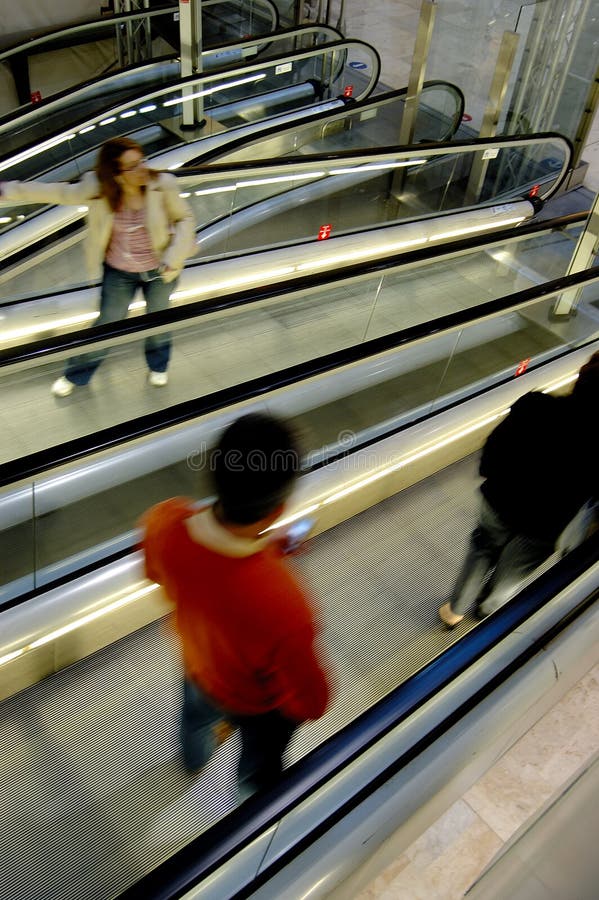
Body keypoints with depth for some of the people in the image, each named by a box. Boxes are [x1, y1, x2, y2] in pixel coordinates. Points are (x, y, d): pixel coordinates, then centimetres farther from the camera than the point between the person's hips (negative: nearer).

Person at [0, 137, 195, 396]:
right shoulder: (98, 188, -20)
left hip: (159, 270, 0)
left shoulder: (162, 185, -23)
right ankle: (75, 376, 37)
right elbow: (58, 192, -6)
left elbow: (185, 219, -9)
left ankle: (158, 367, 50)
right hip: (119, 272, 1)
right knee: (107, 324, 13)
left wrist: (173, 259, -19)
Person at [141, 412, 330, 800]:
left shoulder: (163, 522, -35)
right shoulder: (285, 609, -49)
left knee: (198, 716, 40)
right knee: (259, 767, 32)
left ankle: (195, 757, 75)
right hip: (258, 703, -4)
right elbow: (311, 703, -28)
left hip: (197, 664, 5)